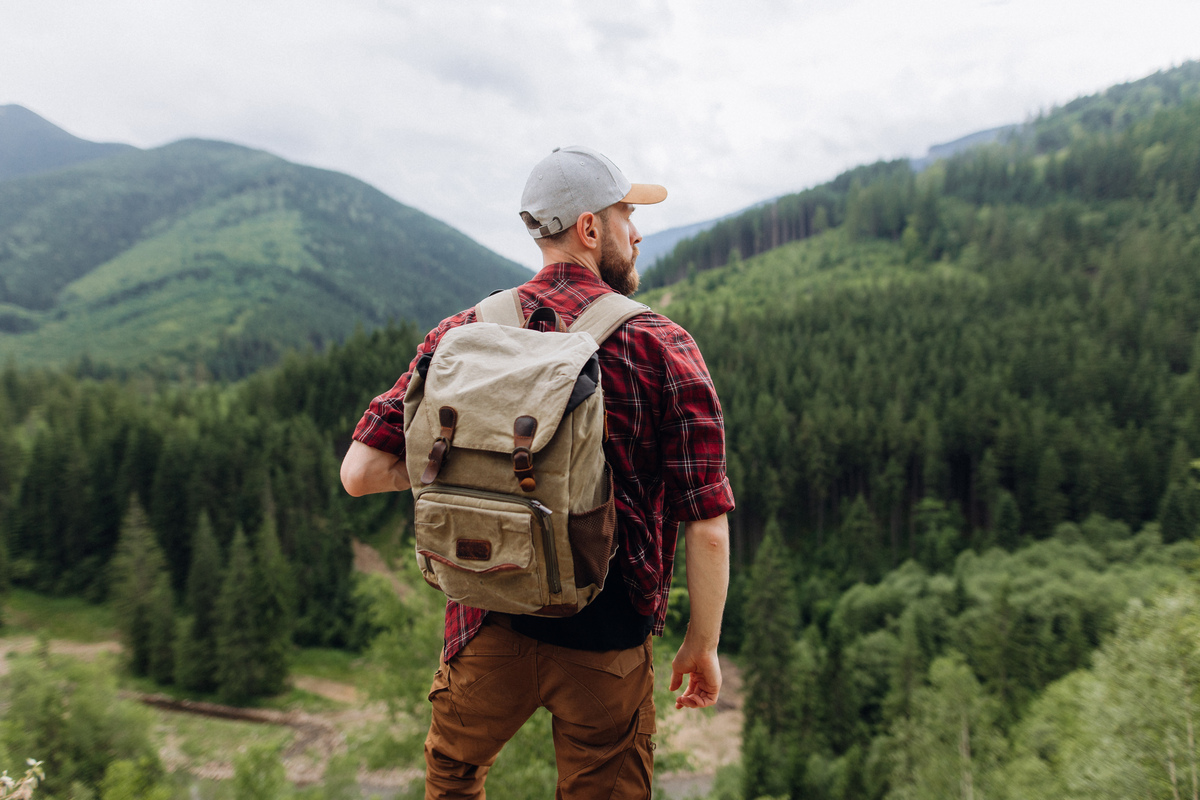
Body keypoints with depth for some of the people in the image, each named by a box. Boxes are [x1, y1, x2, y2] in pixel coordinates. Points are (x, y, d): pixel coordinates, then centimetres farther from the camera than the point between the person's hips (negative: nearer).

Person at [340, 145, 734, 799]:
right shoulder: (661, 346, -11)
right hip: (606, 638, -2)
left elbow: (360, 473, -5)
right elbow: (707, 525, -13)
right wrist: (703, 643, 1)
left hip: (488, 625, 2)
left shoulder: (463, 335, -3)